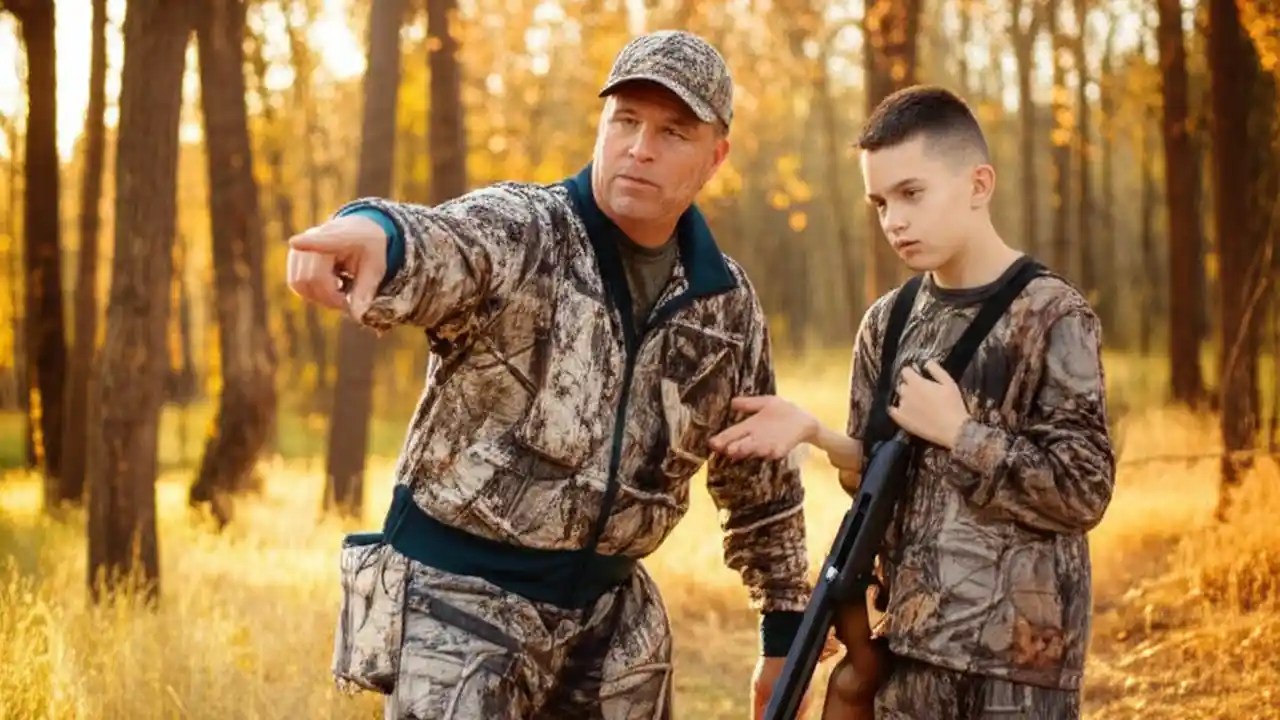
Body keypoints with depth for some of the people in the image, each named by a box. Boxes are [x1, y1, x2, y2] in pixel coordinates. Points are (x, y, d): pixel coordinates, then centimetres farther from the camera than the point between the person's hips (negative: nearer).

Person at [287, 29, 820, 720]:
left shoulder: (727, 302, 5)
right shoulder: (519, 231, -12)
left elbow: (761, 478, 16)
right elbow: (436, 248, -37)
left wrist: (785, 627, 17)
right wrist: (377, 232, -60)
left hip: (609, 611, 5)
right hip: (460, 596, -5)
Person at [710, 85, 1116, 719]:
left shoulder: (1053, 316, -9)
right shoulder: (887, 322, 7)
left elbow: (1083, 490, -13)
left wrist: (956, 430, -14)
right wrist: (814, 434, -7)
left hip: (1022, 648, -5)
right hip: (911, 638, 5)